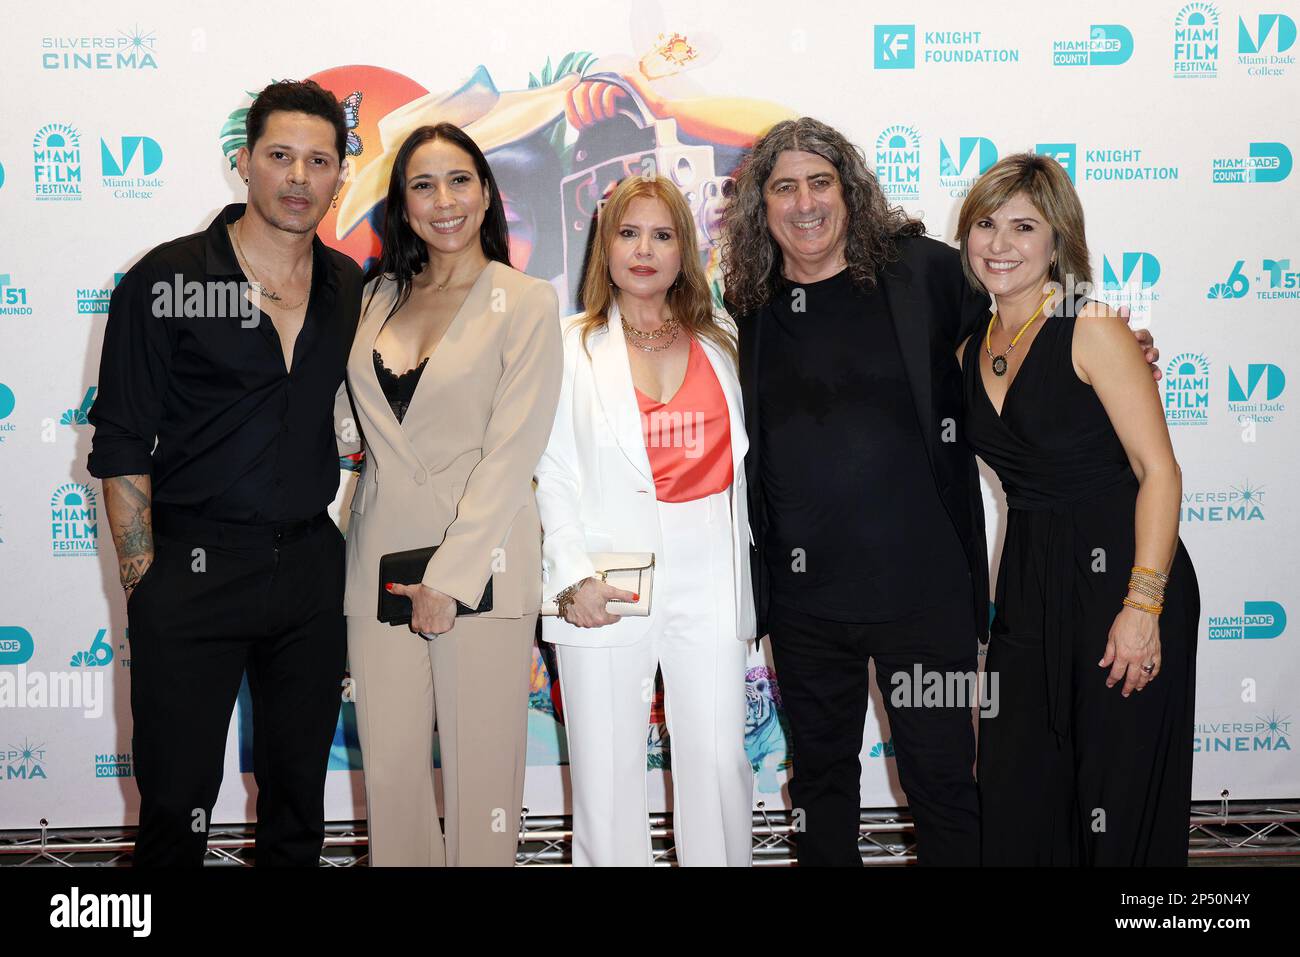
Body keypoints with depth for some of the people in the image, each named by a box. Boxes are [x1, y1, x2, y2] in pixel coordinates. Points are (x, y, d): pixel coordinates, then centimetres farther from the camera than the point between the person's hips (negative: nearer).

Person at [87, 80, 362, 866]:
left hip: (310, 566, 4)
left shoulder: (350, 288, 7)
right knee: (177, 805, 7)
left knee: (299, 799, 16)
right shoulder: (168, 279, -6)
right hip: (194, 565, -4)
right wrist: (143, 579, -10)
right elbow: (122, 443, -7)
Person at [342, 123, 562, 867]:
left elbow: (512, 452, -10)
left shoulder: (526, 302, -3)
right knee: (390, 767, 9)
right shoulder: (381, 299, 11)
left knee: (481, 765, 5)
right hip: (382, 558, 4)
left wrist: (448, 577, -13)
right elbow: (373, 433, 13)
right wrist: (405, 569, 2)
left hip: (480, 561, -4)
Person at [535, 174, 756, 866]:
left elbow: (739, 464, 15)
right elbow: (552, 475, 1)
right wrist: (573, 576, -11)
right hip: (607, 581, -2)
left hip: (707, 574, 2)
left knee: (719, 760, 0)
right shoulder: (571, 347, 6)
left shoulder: (720, 343, 14)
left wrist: (744, 574, 6)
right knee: (607, 769, 2)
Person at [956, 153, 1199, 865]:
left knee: (1119, 803, 5)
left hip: (1118, 574, -6)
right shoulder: (973, 349, 8)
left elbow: (1158, 468, -14)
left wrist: (1143, 604, -20)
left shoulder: (1091, 328, -11)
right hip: (1028, 588, 6)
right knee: (1016, 799, 11)